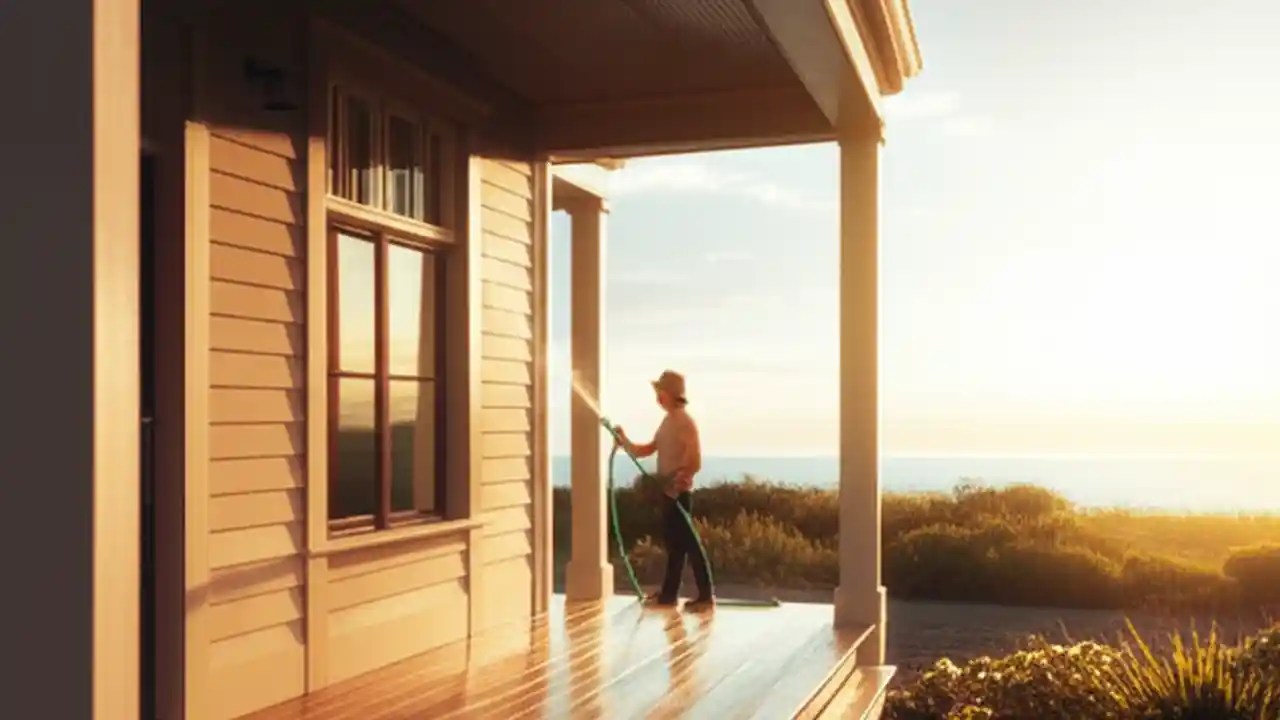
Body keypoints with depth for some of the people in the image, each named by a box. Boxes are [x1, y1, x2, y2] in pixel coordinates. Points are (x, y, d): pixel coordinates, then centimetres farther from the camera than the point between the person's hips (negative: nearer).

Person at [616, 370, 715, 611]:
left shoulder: (685, 421, -14)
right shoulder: (668, 420, 15)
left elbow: (695, 462, -18)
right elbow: (649, 449, 18)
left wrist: (678, 479, -22)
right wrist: (625, 442, 6)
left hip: (679, 492, -9)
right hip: (668, 491, 9)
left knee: (688, 542, -6)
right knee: (673, 542, 13)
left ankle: (706, 595, -1)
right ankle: (669, 592, 21)